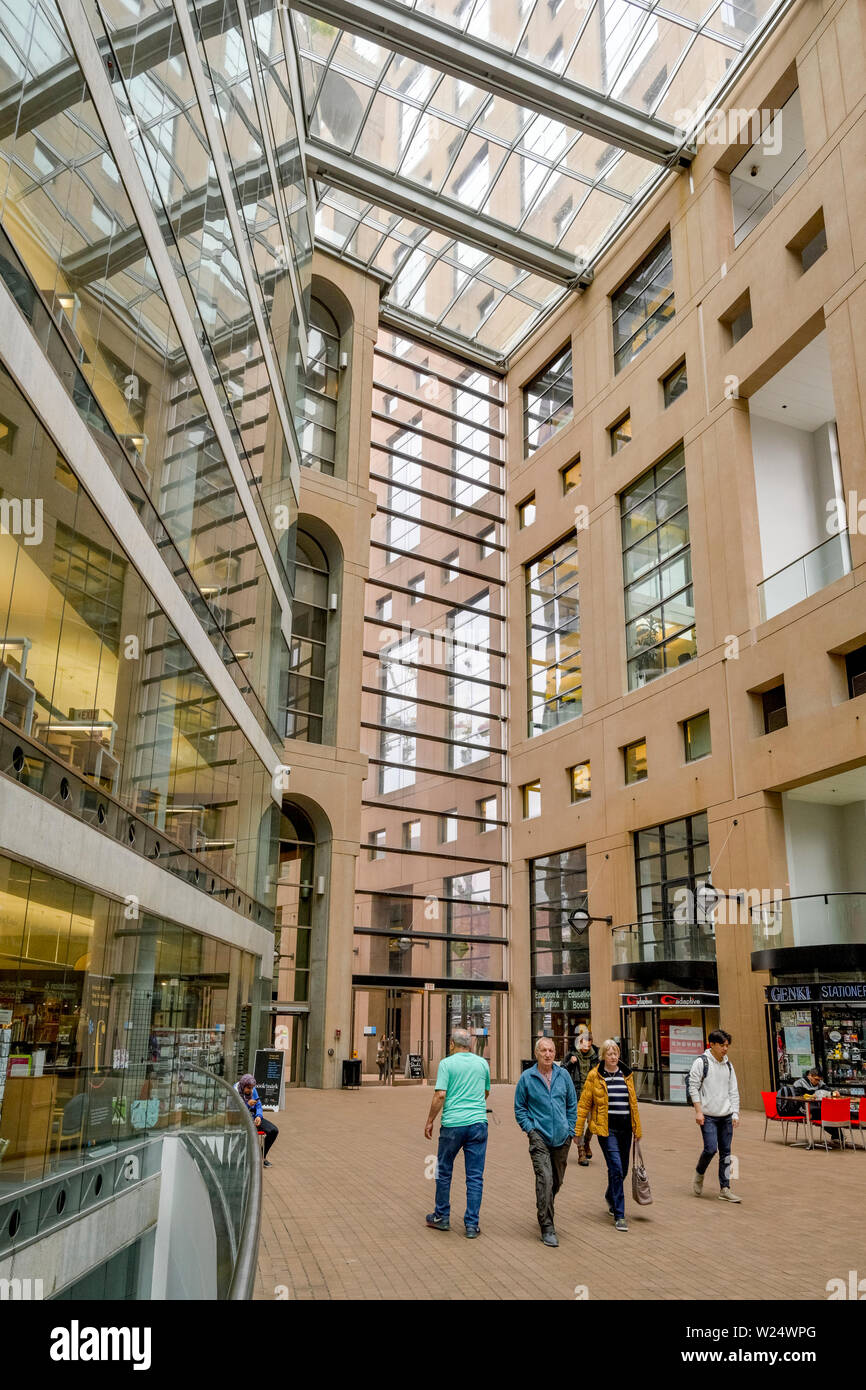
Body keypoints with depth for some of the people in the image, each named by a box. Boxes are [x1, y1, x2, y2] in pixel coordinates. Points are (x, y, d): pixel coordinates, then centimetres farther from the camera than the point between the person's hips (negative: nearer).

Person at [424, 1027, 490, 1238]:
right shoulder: (482, 1063, 7)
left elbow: (440, 1095, -12)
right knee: (475, 1177, 7)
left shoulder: (447, 1063, -5)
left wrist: (429, 1121, -3)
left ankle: (442, 1217, 26)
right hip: (478, 1123, 3)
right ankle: (472, 1224, 7)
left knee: (444, 1172, 16)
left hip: (453, 1124, -2)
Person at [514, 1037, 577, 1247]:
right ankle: (547, 1228, -7)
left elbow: (572, 1104, 13)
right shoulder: (527, 1078, -4)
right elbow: (519, 1108, 4)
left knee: (557, 1181, 15)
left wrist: (570, 1129, 8)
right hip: (539, 1136, -3)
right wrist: (530, 1128, -5)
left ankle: (544, 1211, 39)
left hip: (561, 1137, 4)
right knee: (544, 1179, -14)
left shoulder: (563, 1075, 4)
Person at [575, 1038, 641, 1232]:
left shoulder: (626, 1075, 8)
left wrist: (637, 1128, 13)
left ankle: (610, 1196, 43)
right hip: (606, 1128, -5)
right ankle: (619, 1215, -3)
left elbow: (633, 1102, 15)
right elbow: (584, 1104, -2)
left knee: (622, 1170, 14)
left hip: (625, 1128, 5)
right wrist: (577, 1129, -4)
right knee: (616, 1168, -12)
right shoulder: (594, 1076, -4)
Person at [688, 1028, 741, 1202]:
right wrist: (698, 1111, -12)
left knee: (725, 1152, 5)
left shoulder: (728, 1064, 11)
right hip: (708, 1116, -5)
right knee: (710, 1148, -13)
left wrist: (735, 1113, 6)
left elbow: (733, 1090, 14)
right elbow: (693, 1088, -7)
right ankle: (699, 1175, 15)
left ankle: (724, 1189, 13)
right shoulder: (701, 1062, -7)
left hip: (726, 1116, 5)